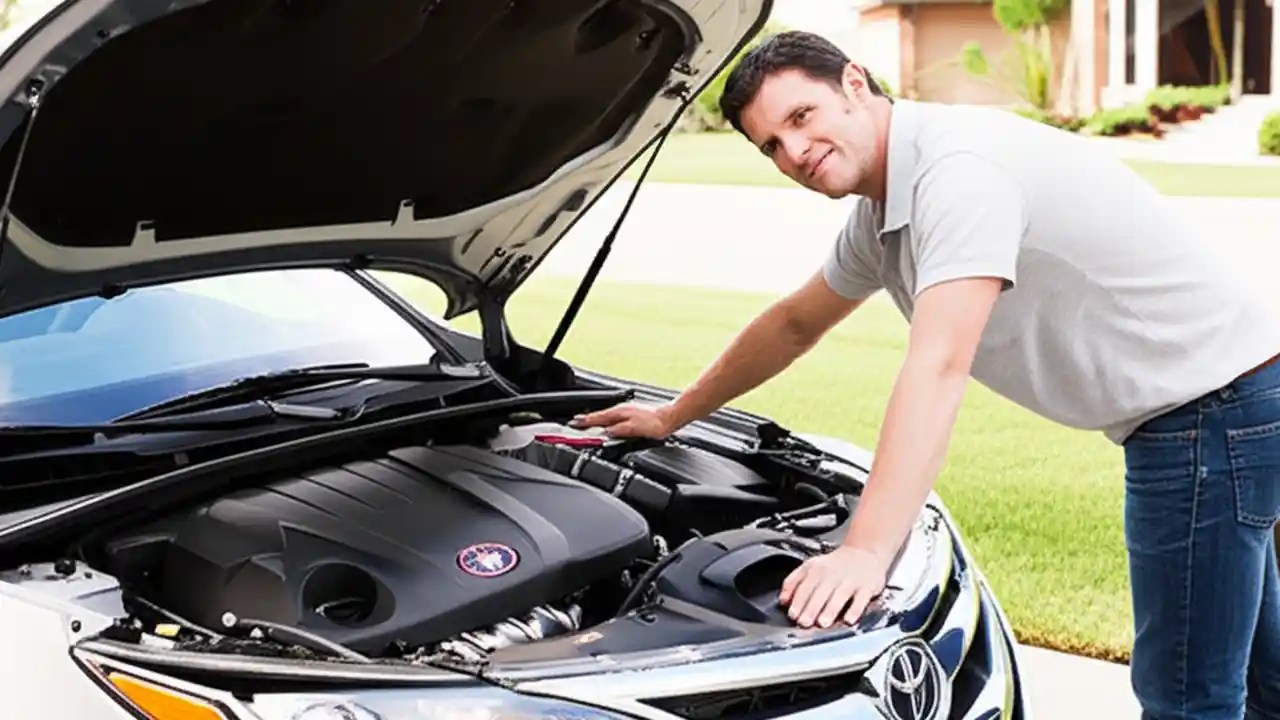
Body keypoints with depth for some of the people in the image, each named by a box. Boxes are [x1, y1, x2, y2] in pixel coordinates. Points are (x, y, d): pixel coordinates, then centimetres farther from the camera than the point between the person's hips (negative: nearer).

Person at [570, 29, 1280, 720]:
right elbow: (795, 324, 24)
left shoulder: (958, 167, -23)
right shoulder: (884, 205, 9)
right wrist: (672, 416, 30)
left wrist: (865, 552, -37)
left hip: (1214, 403, -10)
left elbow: (937, 369, -32)